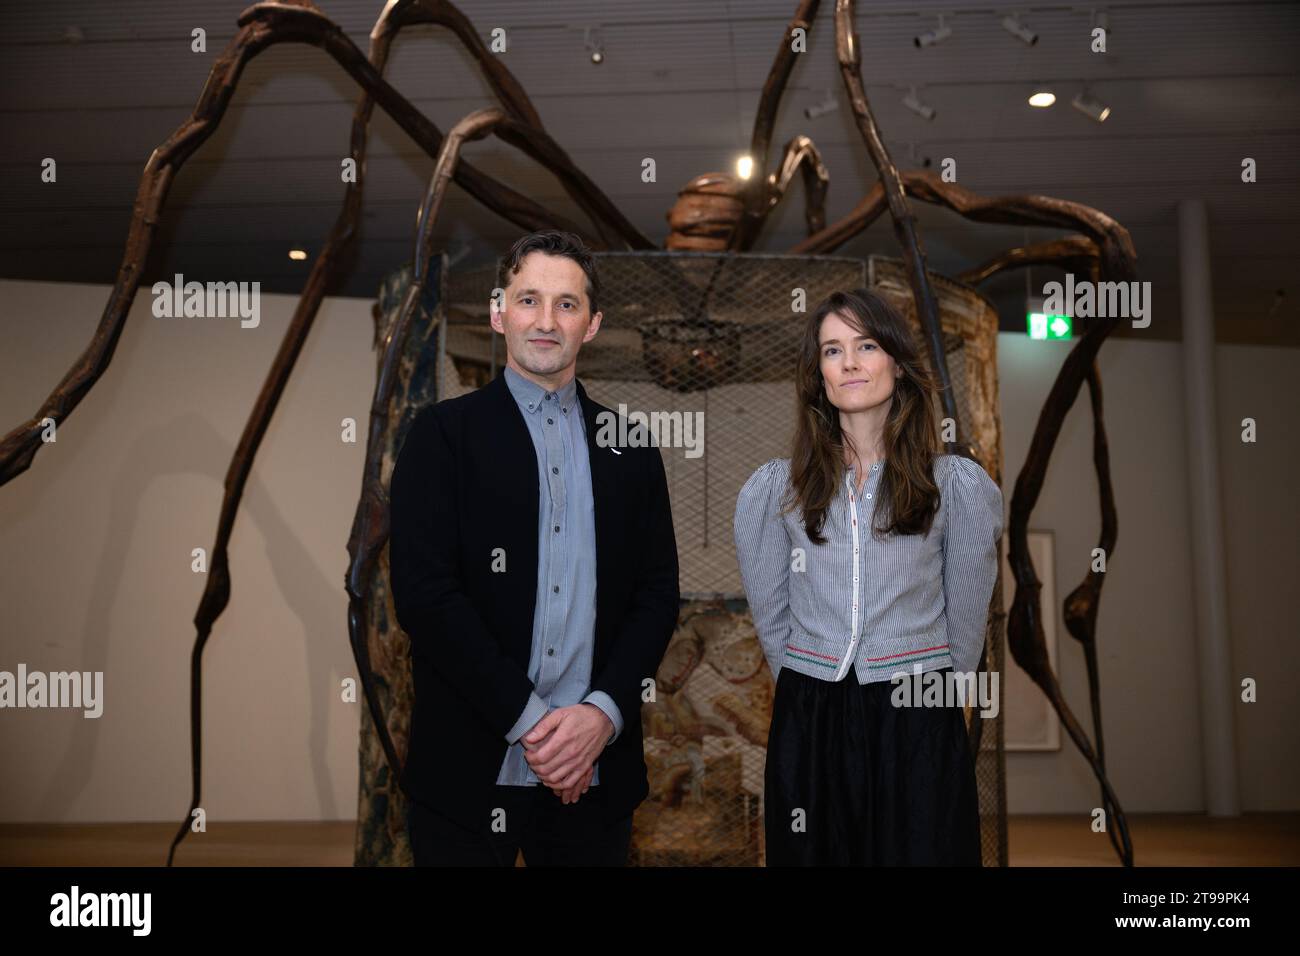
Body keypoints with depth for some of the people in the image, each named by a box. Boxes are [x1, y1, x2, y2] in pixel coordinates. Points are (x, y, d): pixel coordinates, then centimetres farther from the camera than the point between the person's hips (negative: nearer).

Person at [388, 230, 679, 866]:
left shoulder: (630, 446, 9)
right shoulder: (443, 433, -1)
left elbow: (658, 593, 6)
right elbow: (422, 592, -9)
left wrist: (603, 712, -8)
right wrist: (527, 719, -13)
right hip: (471, 767, -2)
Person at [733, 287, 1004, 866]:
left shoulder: (958, 485, -1)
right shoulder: (773, 488, 1)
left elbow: (965, 616, 5)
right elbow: (771, 618, 8)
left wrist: (935, 697, 11)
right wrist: (810, 701, 10)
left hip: (918, 722, -1)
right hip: (807, 721, 1)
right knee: (811, 854, 10)